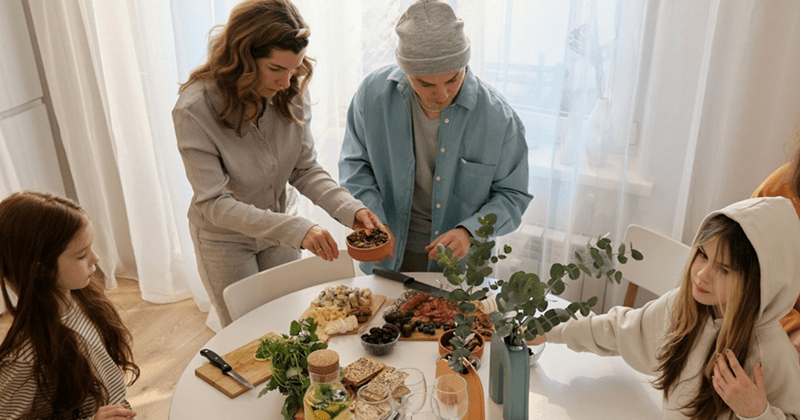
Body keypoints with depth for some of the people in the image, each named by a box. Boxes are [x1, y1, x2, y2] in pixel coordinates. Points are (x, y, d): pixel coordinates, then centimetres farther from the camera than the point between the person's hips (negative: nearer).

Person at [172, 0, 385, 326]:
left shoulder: (290, 92, -18)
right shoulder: (195, 110, -29)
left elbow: (305, 170, -11)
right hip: (225, 238, -3)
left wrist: (351, 210, -28)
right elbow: (215, 204, -29)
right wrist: (296, 229, -39)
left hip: (281, 231, 4)